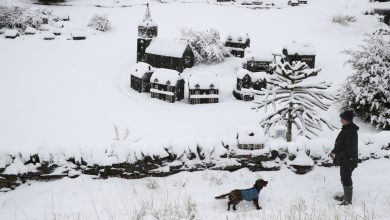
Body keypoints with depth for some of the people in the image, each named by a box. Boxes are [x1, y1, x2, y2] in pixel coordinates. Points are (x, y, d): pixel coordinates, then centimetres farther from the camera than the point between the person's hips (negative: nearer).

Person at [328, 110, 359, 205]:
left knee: (346, 179, -3)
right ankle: (346, 196, 35)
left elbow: (350, 148, -24)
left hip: (348, 160, -10)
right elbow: (340, 144, 18)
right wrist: (334, 151, 8)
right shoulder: (346, 129, 9)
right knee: (344, 178, 21)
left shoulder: (351, 131, -21)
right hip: (344, 159, 10)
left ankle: (348, 201, 5)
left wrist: (336, 153, -21)